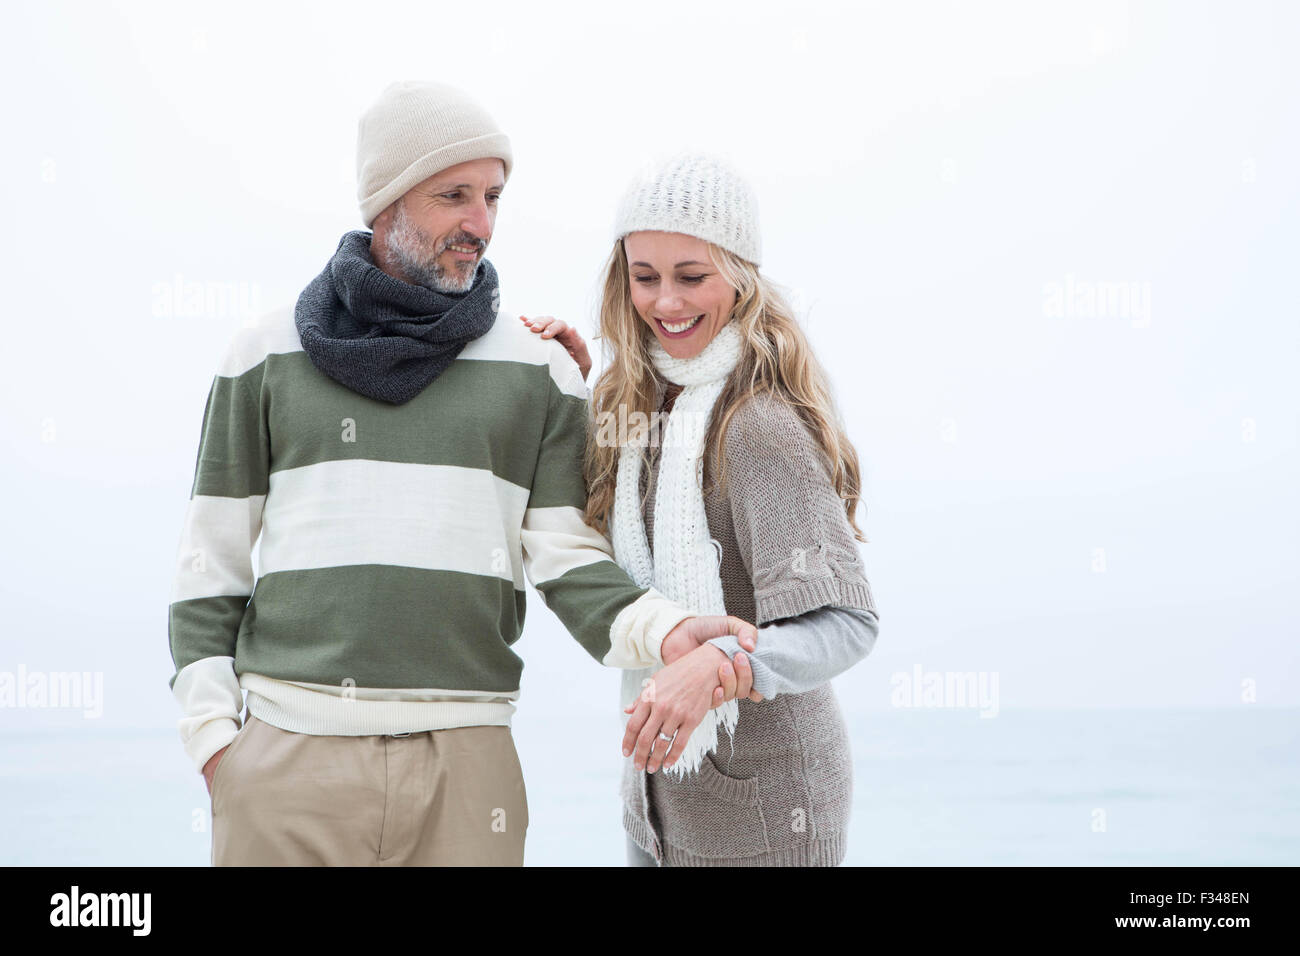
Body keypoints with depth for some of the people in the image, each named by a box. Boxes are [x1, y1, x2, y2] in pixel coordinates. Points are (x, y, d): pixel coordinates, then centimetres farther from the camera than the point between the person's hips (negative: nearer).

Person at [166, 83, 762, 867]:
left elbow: (570, 561, 1)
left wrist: (663, 630, -18)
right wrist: (213, 736, 0)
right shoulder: (268, 355, 7)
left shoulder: (540, 371, 8)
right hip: (290, 754, 0)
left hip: (465, 765, 0)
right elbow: (212, 565, 9)